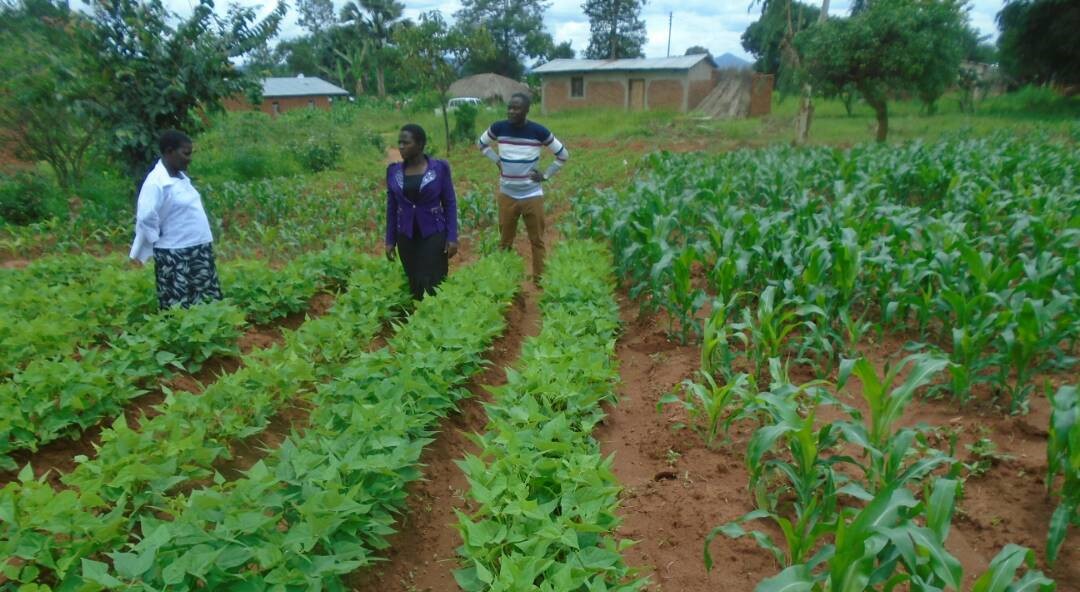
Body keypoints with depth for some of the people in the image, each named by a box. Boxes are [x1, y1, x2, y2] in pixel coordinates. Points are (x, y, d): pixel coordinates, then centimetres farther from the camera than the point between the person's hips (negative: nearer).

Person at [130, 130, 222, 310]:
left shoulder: (181, 177, 9)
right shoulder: (156, 182, -16)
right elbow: (146, 220, -20)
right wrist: (159, 242, -7)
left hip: (198, 251, 8)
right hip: (174, 256, -8)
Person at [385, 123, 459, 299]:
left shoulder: (440, 168, -7)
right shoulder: (394, 171, 2)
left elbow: (450, 204, -3)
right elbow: (392, 207, 8)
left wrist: (452, 237, -9)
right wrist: (390, 240, 6)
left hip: (434, 235, -3)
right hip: (406, 237, 3)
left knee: (434, 285, -8)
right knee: (415, 286, 8)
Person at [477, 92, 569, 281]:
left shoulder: (538, 131, -11)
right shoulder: (498, 128, -5)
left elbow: (563, 154, 0)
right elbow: (482, 143, 16)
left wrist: (545, 175, -3)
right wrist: (497, 161, 4)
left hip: (532, 195, -2)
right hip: (507, 195, 2)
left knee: (537, 241, 6)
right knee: (505, 241, 10)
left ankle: (540, 280, 16)